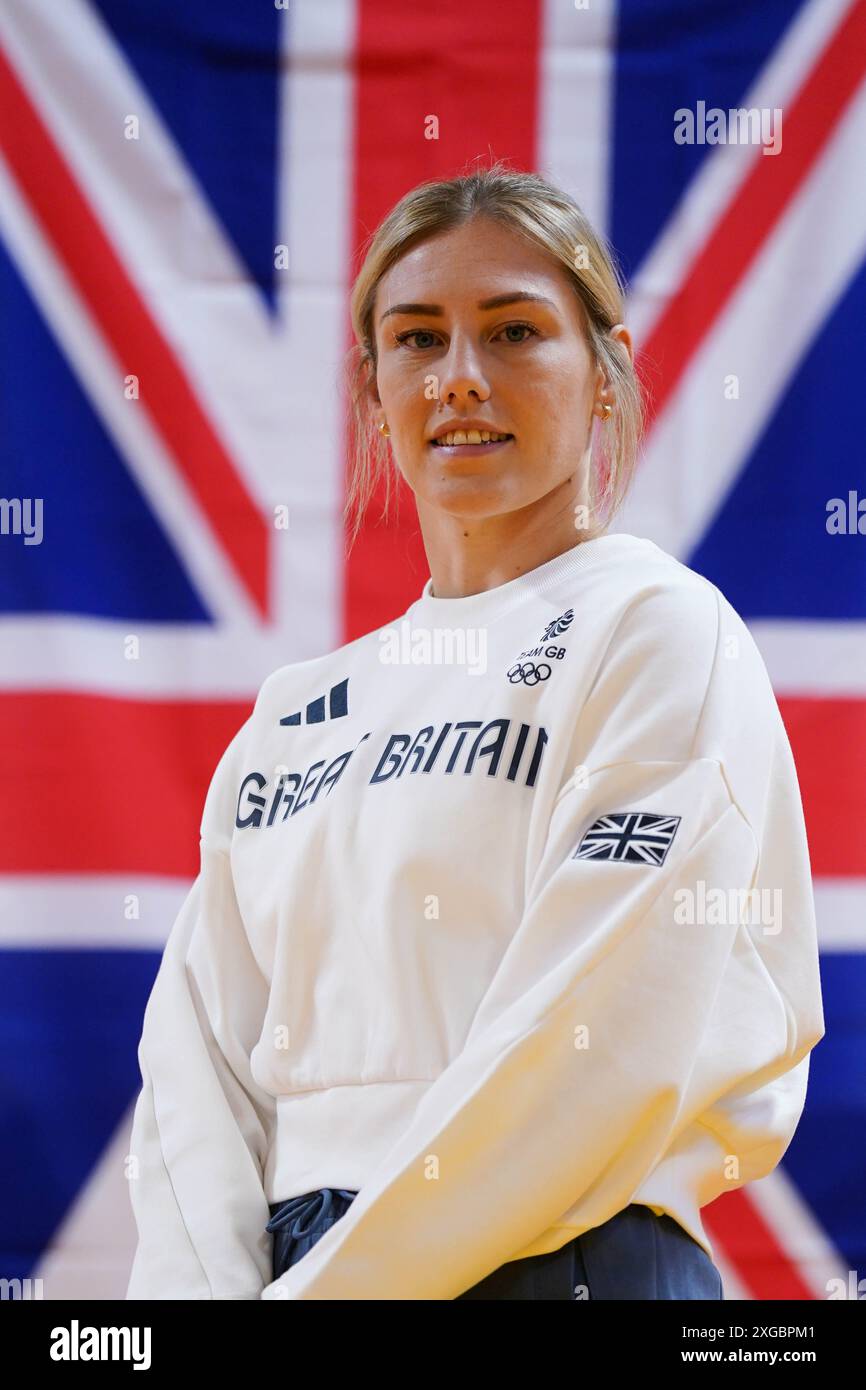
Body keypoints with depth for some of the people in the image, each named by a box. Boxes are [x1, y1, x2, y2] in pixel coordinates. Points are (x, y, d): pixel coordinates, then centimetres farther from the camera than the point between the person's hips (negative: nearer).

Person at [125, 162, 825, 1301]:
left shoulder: (658, 630, -4)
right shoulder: (293, 714, 15)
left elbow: (594, 1052, -14)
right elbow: (204, 1051, 8)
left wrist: (324, 1288, -16)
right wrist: (201, 1291, -9)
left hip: (546, 1263, -5)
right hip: (289, 1265, 5)